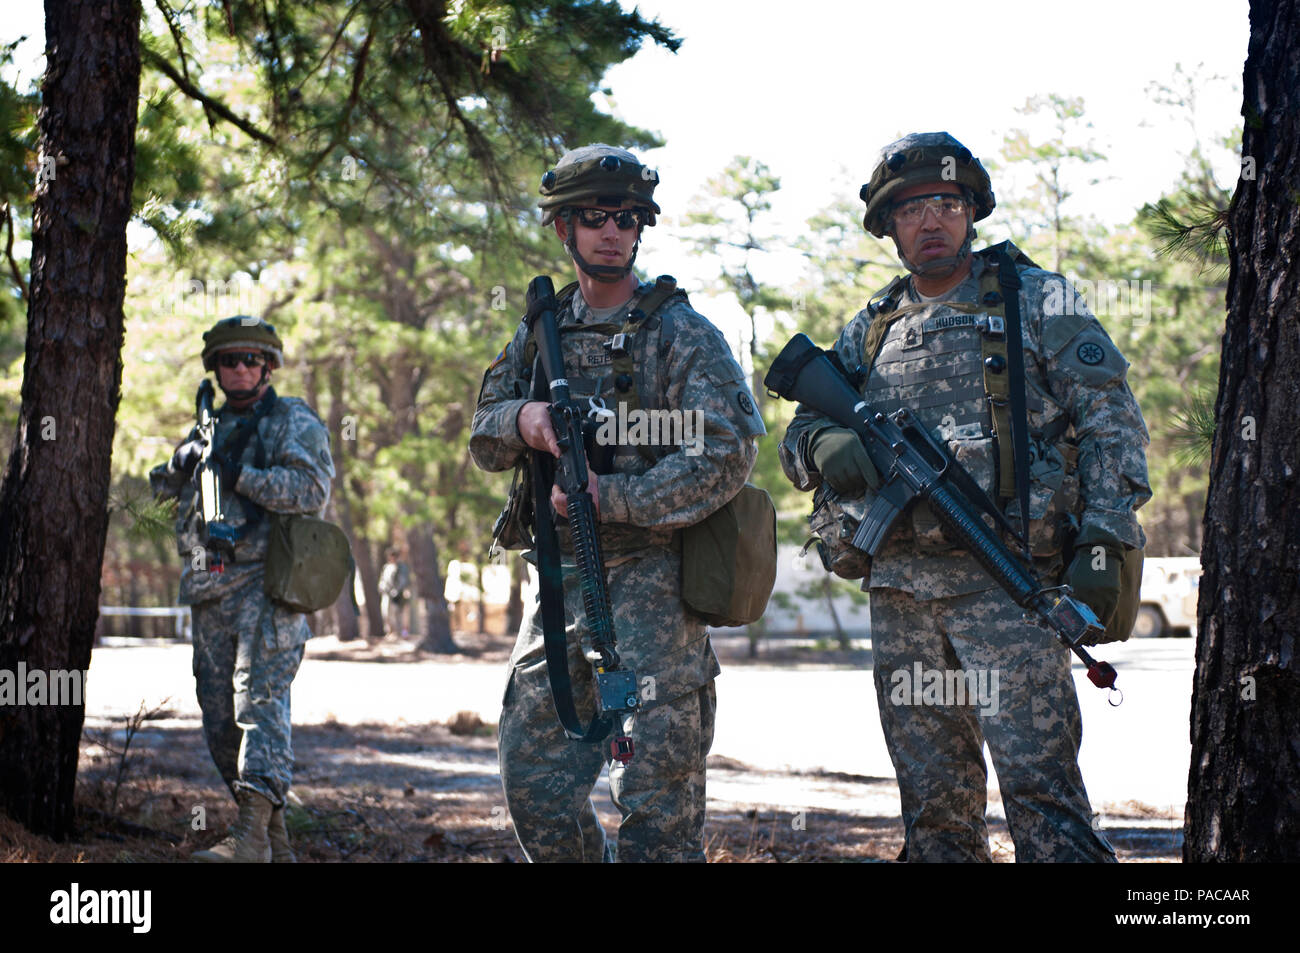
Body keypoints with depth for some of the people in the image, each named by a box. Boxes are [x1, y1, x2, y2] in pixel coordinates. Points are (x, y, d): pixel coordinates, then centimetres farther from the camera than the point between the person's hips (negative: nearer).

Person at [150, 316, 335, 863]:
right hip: (209, 591, 7)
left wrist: (240, 475, -16)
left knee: (260, 699, -19)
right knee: (219, 717, 5)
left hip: (264, 585, -7)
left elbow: (312, 490, -12)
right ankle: (274, 840, 13)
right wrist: (180, 464, -1)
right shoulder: (210, 427, 22)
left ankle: (254, 832, -30)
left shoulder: (294, 422, 3)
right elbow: (159, 493, 21)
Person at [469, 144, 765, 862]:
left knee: (657, 802, -7)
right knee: (533, 783, 6)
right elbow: (483, 439, 16)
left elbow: (725, 456, -14)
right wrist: (521, 420, -8)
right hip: (561, 579, 6)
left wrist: (610, 496, -19)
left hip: (652, 582, -6)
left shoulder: (682, 333, -4)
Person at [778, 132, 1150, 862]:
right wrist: (826, 446, -7)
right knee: (933, 796, 8)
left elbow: (1111, 419, 1)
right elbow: (799, 433, 19)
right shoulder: (871, 331, 18)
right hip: (900, 587, 5)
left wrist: (1105, 541, -11)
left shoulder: (1037, 301, 6)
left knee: (1041, 785, -14)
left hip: (1007, 583, -5)